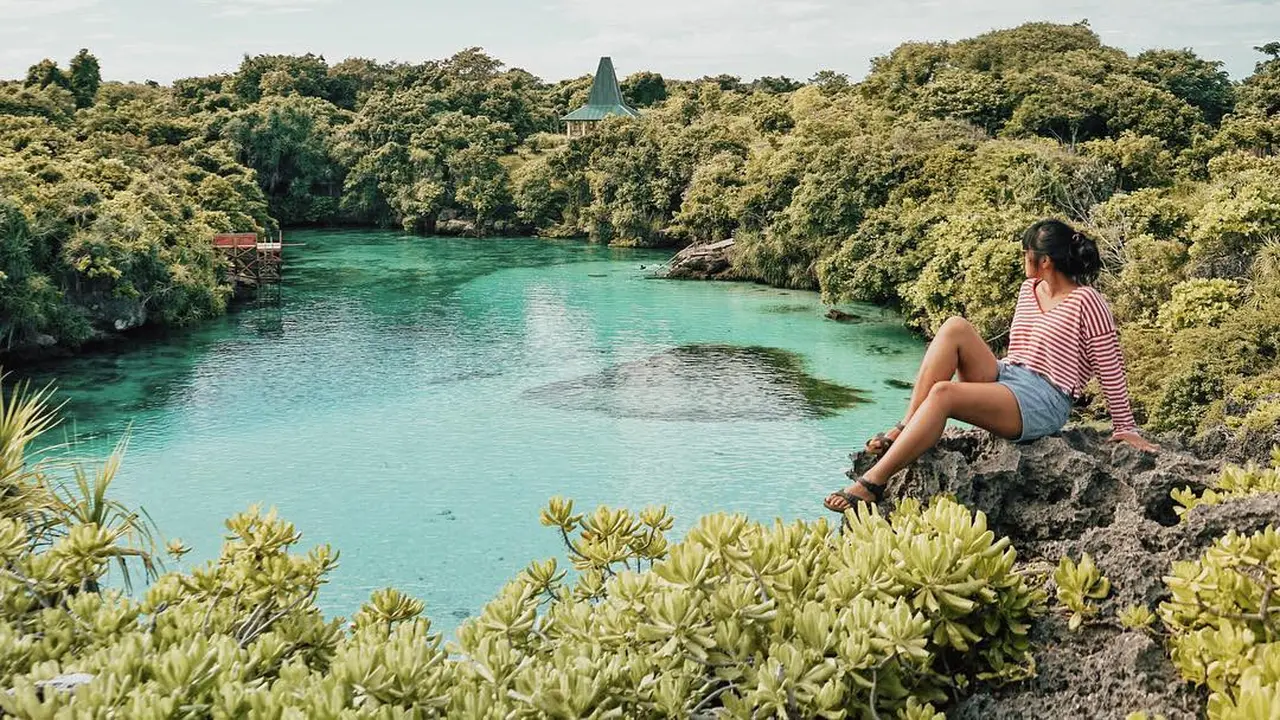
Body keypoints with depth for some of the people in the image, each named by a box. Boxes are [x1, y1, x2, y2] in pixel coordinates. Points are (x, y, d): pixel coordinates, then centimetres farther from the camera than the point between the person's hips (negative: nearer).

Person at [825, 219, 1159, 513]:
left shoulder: (1086, 302, -9)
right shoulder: (1029, 290, 15)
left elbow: (1111, 368, -7)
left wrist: (1125, 429, -4)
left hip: (1043, 403, -8)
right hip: (1007, 377, 8)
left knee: (942, 393, -30)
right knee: (954, 327, -17)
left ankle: (873, 483, -32)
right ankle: (905, 430, -22)